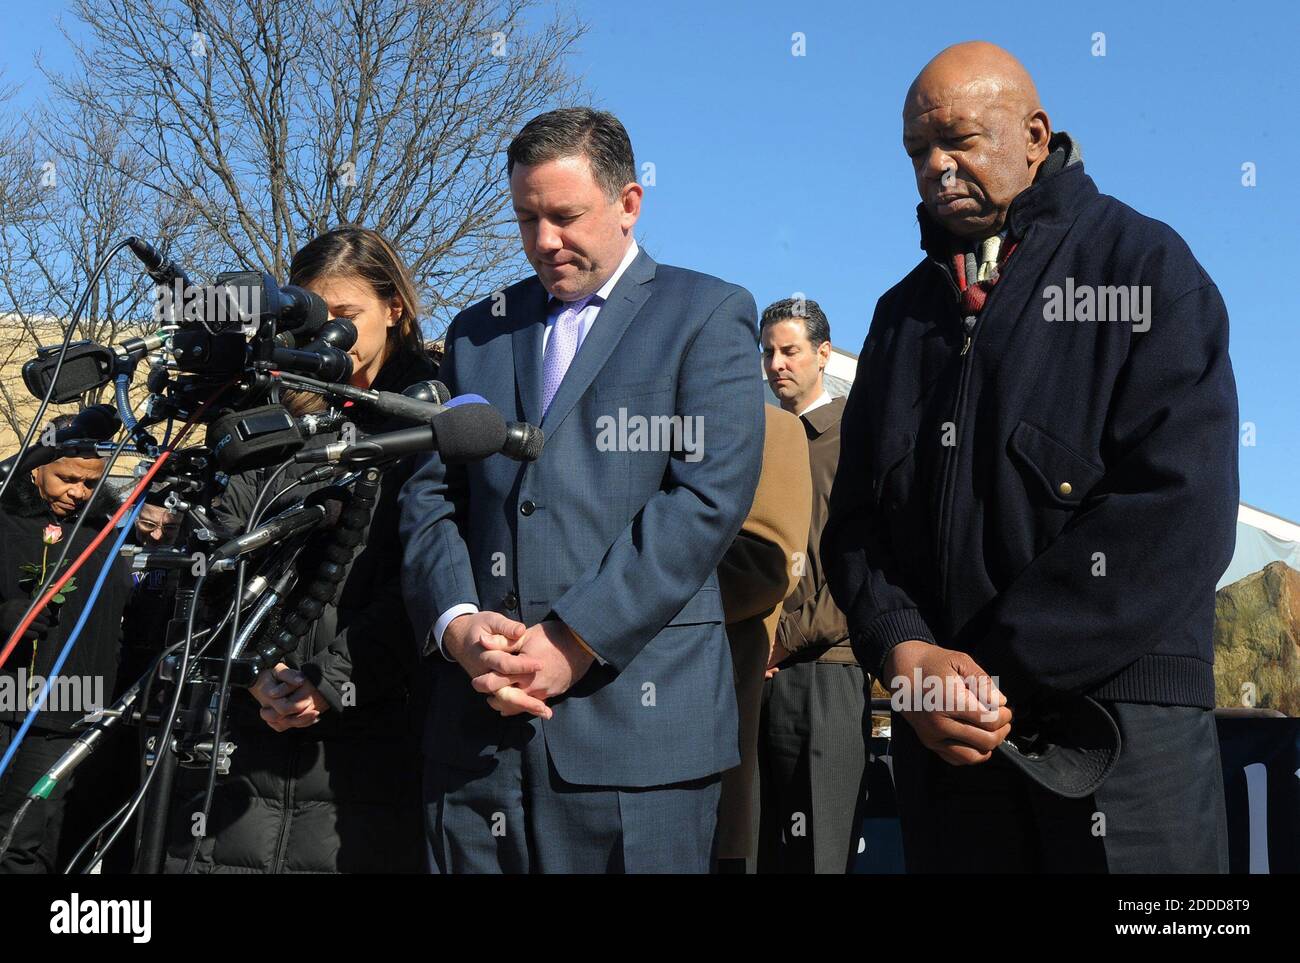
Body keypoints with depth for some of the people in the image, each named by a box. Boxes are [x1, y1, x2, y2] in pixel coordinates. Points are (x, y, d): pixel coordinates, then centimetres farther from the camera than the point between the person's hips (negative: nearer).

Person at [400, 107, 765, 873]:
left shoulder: (709, 314, 5)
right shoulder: (478, 332, 19)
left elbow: (710, 495, -8)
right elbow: (430, 494, 12)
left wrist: (574, 641, -13)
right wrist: (456, 622, -7)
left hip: (633, 719, -3)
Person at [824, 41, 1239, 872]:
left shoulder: (1146, 269, -1)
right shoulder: (905, 313, 14)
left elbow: (1178, 509, -13)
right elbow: (857, 514, 10)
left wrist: (999, 672, -14)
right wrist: (904, 651, -10)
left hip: (1116, 732, -4)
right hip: (944, 738, 4)